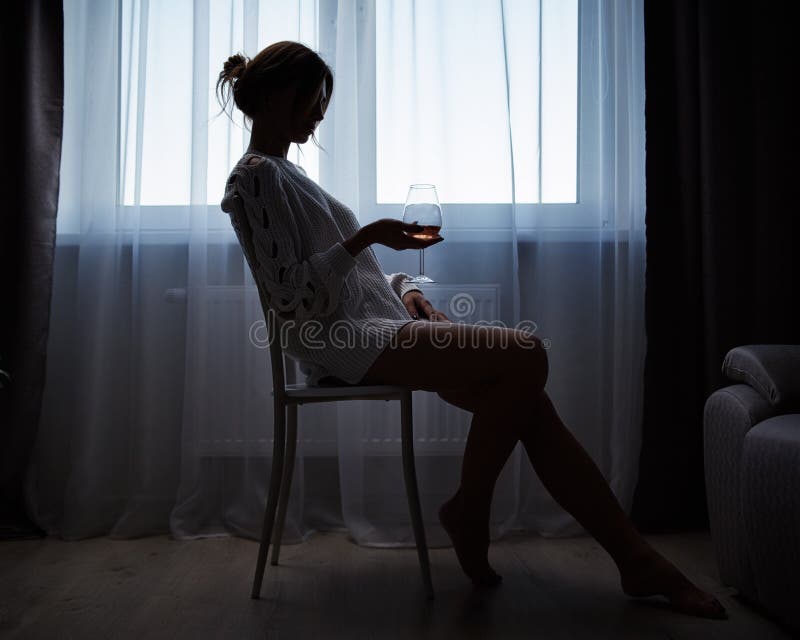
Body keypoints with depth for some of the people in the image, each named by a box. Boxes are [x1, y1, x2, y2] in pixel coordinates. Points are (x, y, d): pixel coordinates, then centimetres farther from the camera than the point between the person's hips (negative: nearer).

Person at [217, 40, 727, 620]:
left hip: (373, 322, 9)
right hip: (344, 339, -9)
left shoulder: (282, 171, 25)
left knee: (528, 403, -6)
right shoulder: (257, 175, -5)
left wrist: (401, 291, 12)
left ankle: (635, 557, -3)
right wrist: (365, 238, -19)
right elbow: (288, 291, -15)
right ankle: (468, 510, -3)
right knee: (525, 355, -23)